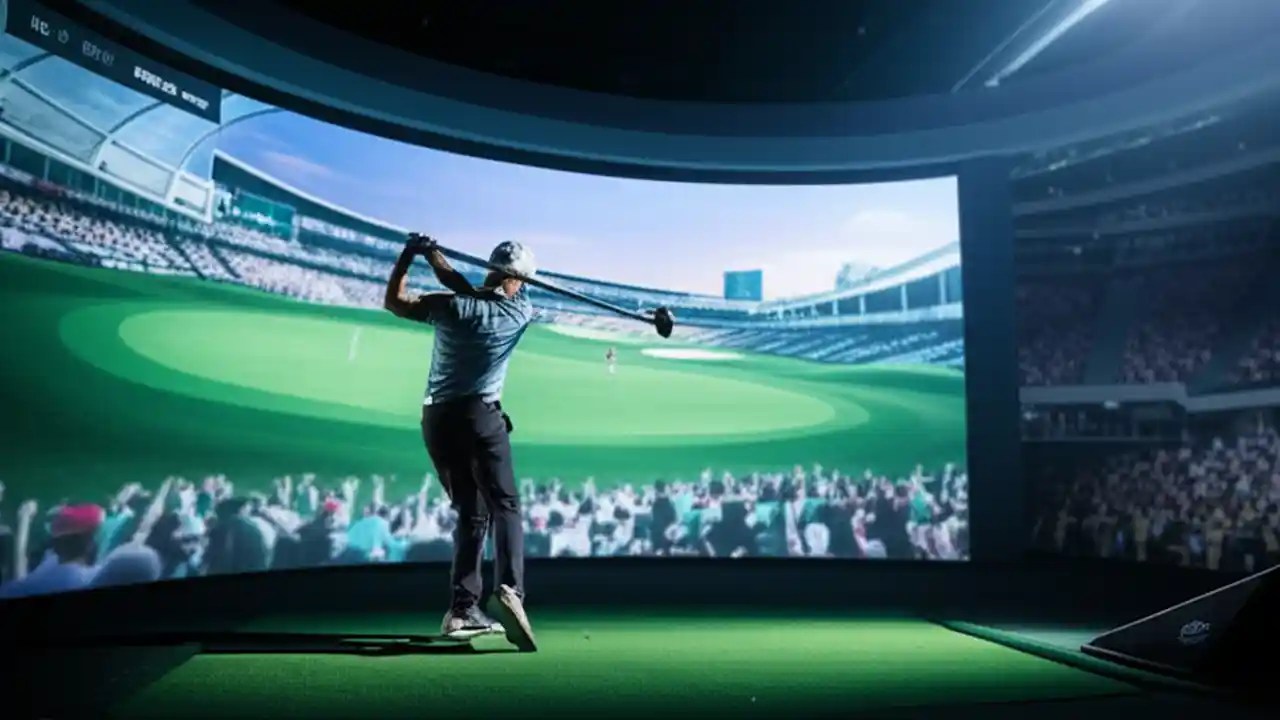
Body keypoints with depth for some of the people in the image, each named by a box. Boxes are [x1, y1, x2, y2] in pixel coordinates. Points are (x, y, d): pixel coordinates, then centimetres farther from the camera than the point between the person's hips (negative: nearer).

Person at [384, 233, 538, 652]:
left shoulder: (450, 307, 0)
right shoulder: (520, 313, -1)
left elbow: (393, 301, 12)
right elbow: (471, 295, 11)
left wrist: (409, 255, 15)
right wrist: (435, 258, 14)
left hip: (436, 419, 4)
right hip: (479, 415, -4)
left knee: (471, 514, 13)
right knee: (505, 505, -6)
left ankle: (463, 610, 8)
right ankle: (509, 590, -31)